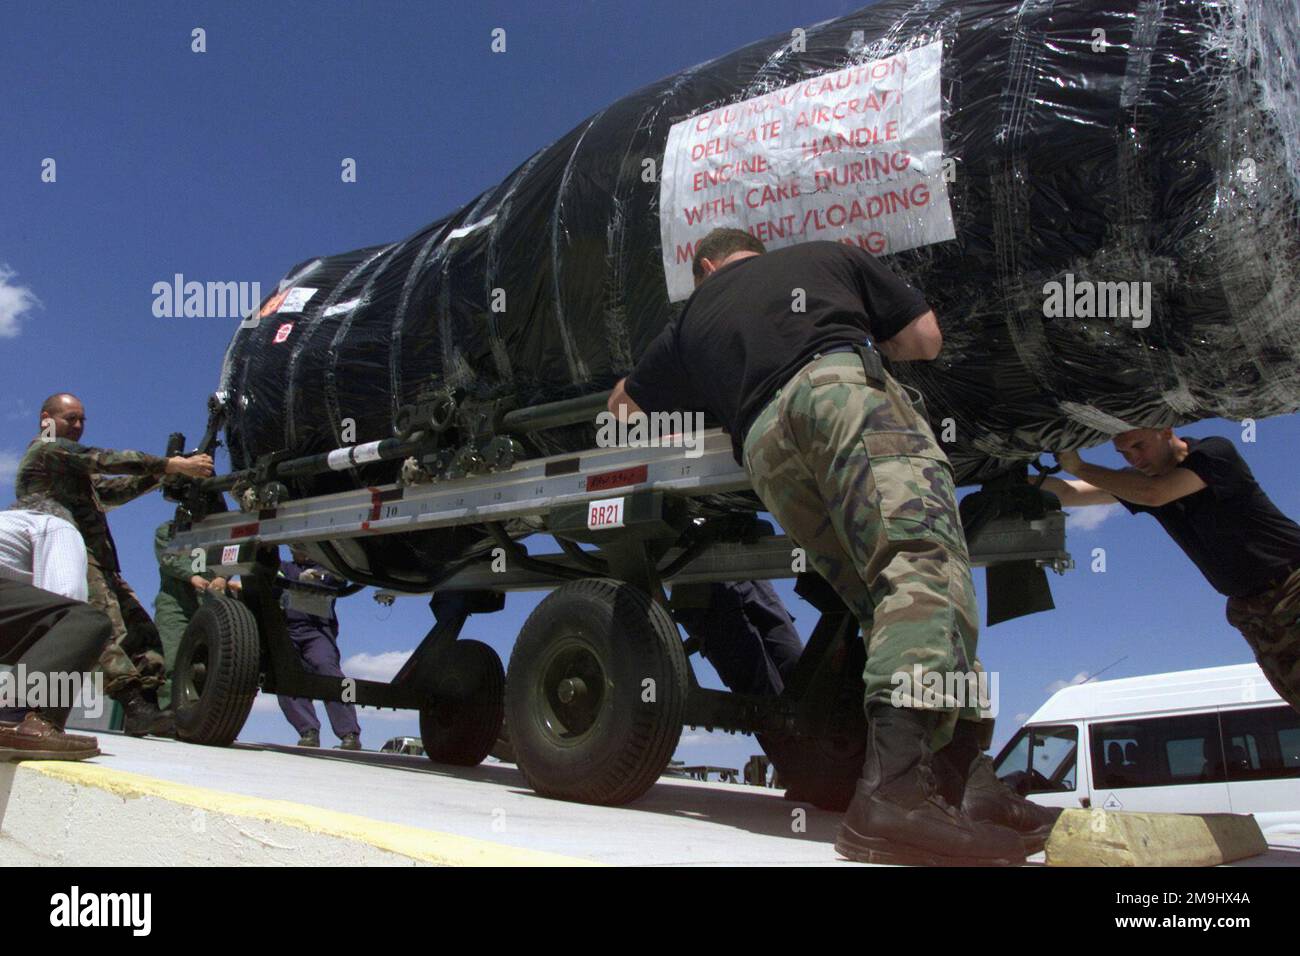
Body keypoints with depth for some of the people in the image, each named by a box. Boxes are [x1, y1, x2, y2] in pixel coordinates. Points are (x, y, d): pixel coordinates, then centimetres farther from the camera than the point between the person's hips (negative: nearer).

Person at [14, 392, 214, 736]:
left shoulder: (71, 463, 33)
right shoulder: (47, 449, 2)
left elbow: (110, 490, 22)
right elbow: (110, 461, -10)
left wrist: (160, 474, 6)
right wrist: (173, 465, -17)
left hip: (99, 563, 10)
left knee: (139, 627, -2)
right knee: (107, 626, -26)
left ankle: (147, 706, -9)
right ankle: (135, 704, -39)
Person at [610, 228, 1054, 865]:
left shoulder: (690, 321, 36)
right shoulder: (826, 255, 32)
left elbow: (623, 402, 49)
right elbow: (925, 339, 27)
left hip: (764, 447, 3)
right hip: (841, 387, -3)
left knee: (891, 604, 5)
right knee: (927, 558, -21)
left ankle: (963, 784, -10)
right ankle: (894, 790, -43)